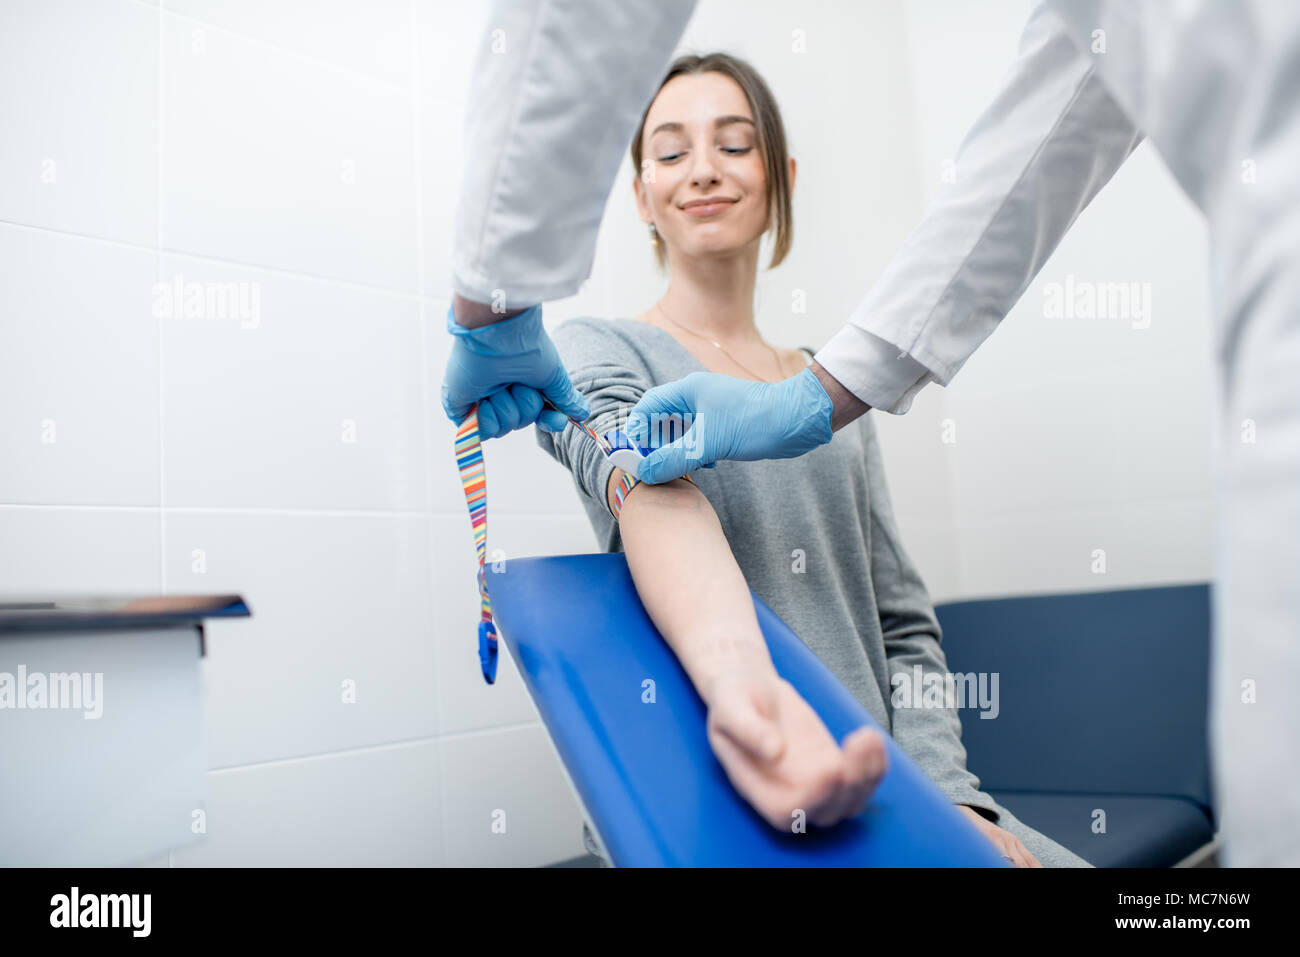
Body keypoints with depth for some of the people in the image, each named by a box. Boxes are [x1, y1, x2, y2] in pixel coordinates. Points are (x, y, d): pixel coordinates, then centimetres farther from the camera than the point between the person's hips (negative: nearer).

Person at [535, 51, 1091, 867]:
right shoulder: (595, 351, 0)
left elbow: (904, 620, 13)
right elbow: (650, 485, -23)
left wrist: (947, 796, -3)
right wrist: (737, 680, -43)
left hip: (874, 771, 5)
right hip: (709, 785, -4)